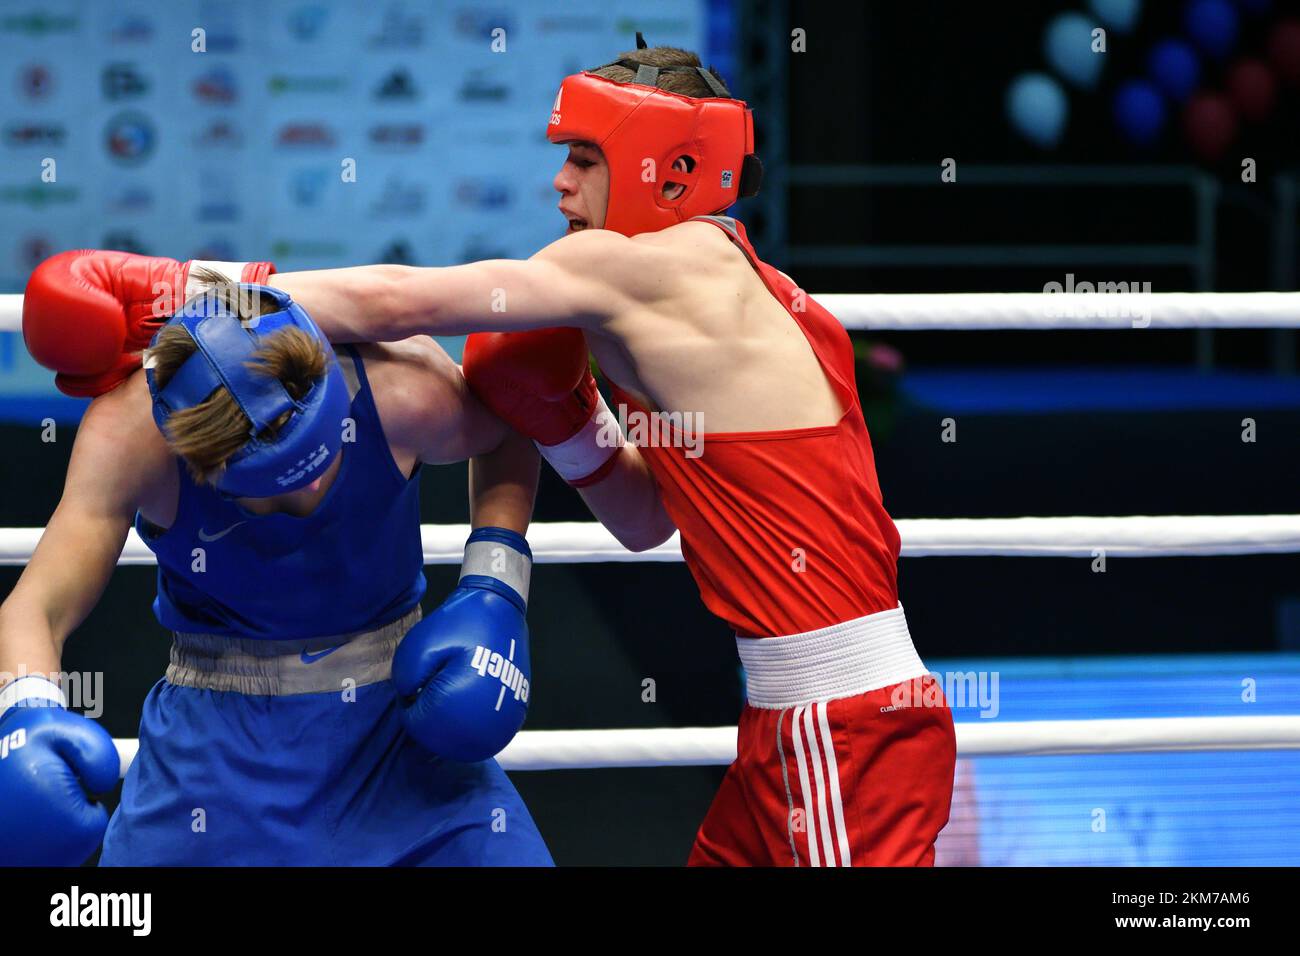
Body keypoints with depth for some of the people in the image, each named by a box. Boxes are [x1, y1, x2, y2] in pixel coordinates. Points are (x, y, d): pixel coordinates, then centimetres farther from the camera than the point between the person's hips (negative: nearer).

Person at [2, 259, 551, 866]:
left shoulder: (402, 391, -24)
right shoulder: (132, 430, -26)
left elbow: (509, 435, 0)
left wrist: (495, 590, -11)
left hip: (392, 705, 1)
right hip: (218, 733, -1)